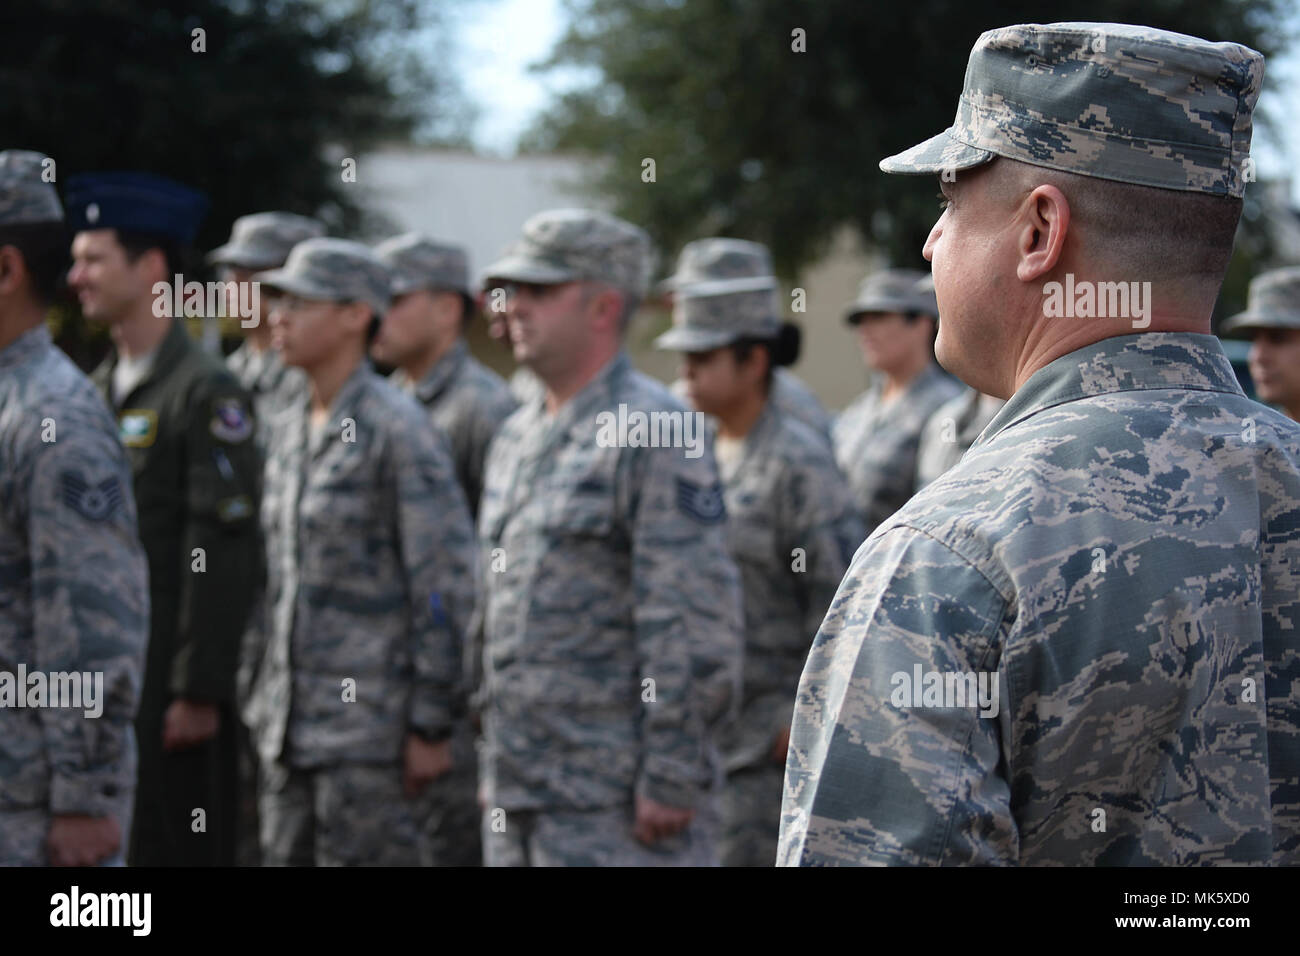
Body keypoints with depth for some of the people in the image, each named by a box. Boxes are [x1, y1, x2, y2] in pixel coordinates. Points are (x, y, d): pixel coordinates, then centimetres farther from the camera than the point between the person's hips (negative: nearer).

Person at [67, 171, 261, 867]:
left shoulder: (206, 393, -9)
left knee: (176, 846, -2)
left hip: (168, 687, -7)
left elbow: (221, 553, -14)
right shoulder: (95, 392, 14)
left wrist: (199, 691, -17)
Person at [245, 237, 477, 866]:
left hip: (368, 724, -8)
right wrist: (264, 702, 17)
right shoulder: (292, 427, 13)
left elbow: (447, 586, -13)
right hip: (288, 725, 8)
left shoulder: (398, 431, -11)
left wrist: (430, 726, -14)